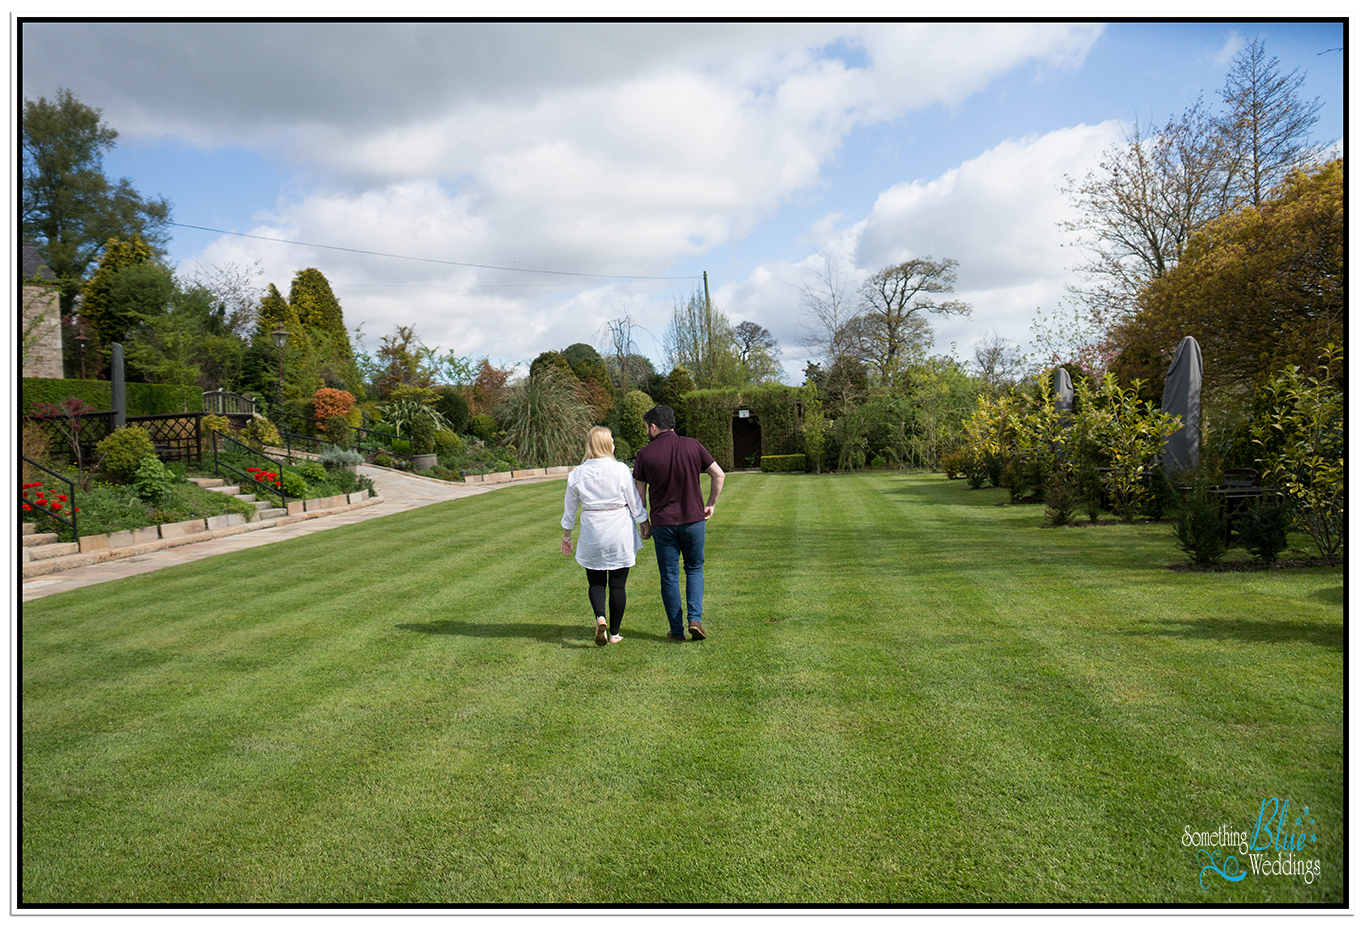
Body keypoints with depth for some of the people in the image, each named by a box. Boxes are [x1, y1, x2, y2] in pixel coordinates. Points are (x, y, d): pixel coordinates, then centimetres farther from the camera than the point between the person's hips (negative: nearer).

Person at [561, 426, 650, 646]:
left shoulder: (577, 474, -1)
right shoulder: (621, 470, -8)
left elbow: (569, 510, 7)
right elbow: (635, 504, -2)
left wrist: (565, 537, 18)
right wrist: (644, 525, 12)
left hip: (592, 534, 1)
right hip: (620, 533, -1)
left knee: (596, 582, 13)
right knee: (618, 585, 8)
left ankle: (600, 618, -12)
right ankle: (615, 633, 15)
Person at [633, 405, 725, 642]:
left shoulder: (645, 454, -5)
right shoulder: (693, 446, -2)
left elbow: (639, 493, 0)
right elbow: (719, 475, 0)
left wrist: (643, 522, 11)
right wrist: (711, 504, 11)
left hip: (662, 523, -1)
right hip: (694, 519, 1)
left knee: (669, 576, 9)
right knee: (694, 569, 17)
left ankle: (677, 631, 14)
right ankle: (695, 618, 0)